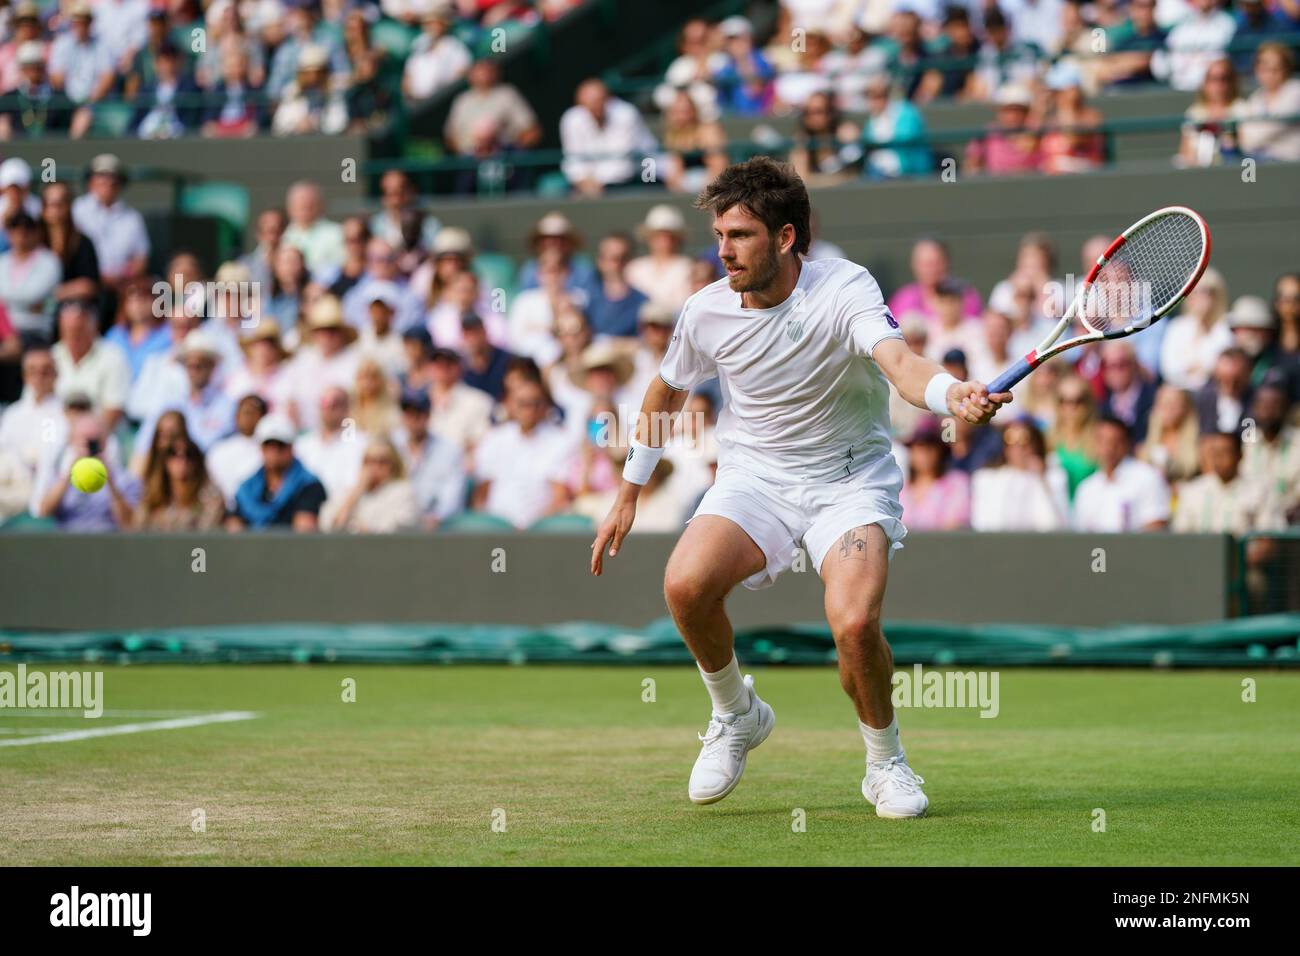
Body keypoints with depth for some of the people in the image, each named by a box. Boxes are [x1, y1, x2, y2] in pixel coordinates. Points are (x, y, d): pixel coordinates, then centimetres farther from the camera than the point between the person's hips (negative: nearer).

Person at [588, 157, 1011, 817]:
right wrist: (628, 495, 19)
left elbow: (898, 361, -38)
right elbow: (667, 392, 14)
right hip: (754, 474, 3)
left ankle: (885, 763, 2)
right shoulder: (707, 312, -6)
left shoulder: (844, 288, -19)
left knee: (854, 622, -29)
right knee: (686, 584, -27)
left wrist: (954, 395, -61)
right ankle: (736, 715, 4)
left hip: (850, 478, -3)